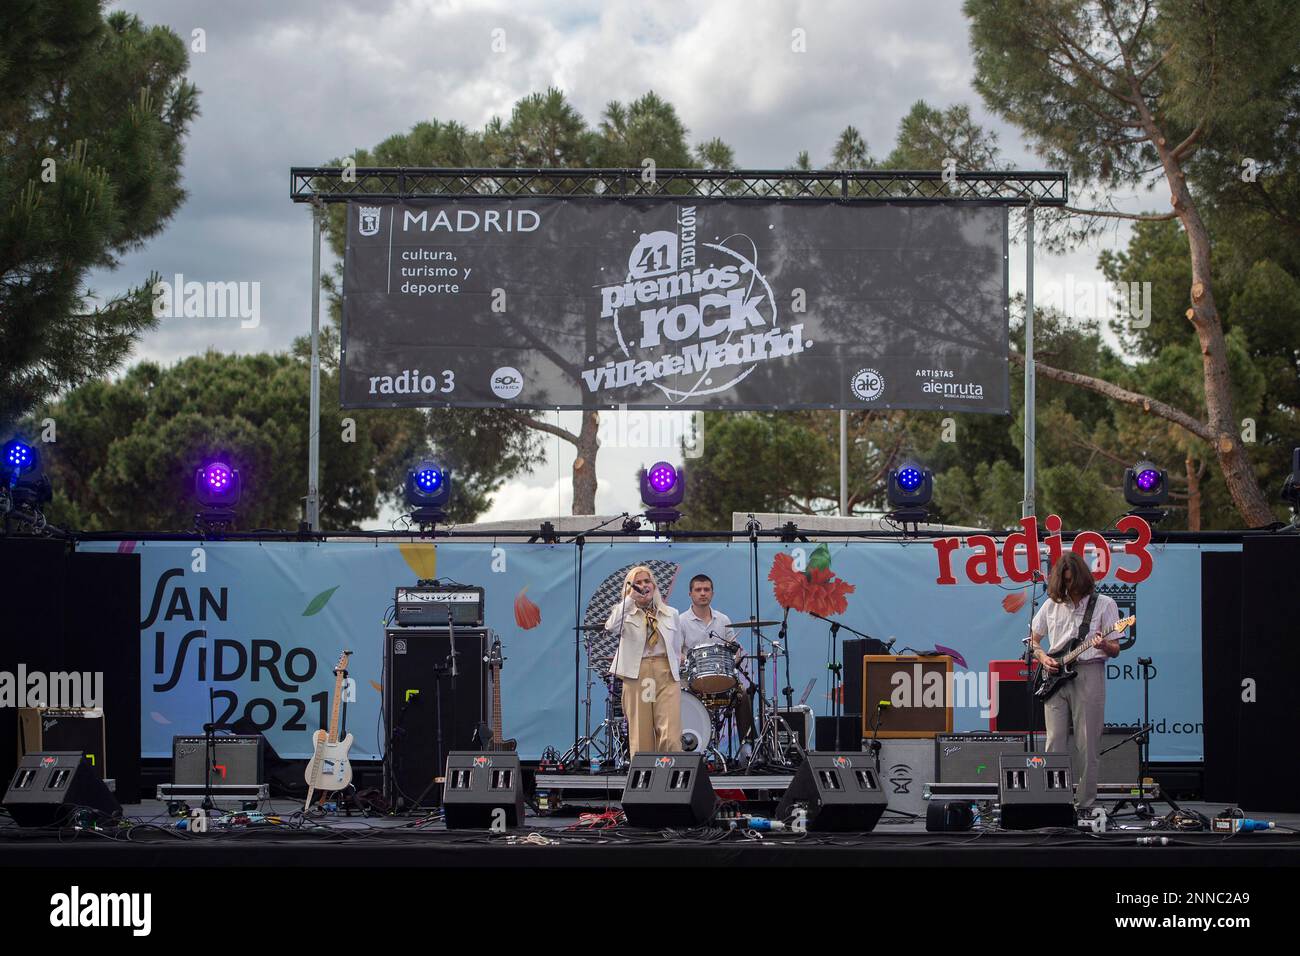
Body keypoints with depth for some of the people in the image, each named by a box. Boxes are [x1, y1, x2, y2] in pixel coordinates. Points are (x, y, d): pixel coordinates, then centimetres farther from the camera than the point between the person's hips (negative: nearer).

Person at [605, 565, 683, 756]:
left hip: (666, 676, 1)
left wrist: (676, 672, 12)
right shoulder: (625, 614, 8)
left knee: (670, 738, -12)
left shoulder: (670, 614, 16)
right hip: (636, 675, -1)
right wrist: (630, 598, -14)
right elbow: (611, 627, -15)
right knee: (641, 739, -2)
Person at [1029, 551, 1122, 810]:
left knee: (1087, 746, -4)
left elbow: (1115, 650, 3)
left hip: (1088, 674, -3)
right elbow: (1032, 640, 23)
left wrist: (1104, 645, -20)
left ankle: (1085, 804, -1)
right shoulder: (1051, 605, 14)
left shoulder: (1104, 604, 4)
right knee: (1055, 743, -1)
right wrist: (1043, 657, 3)